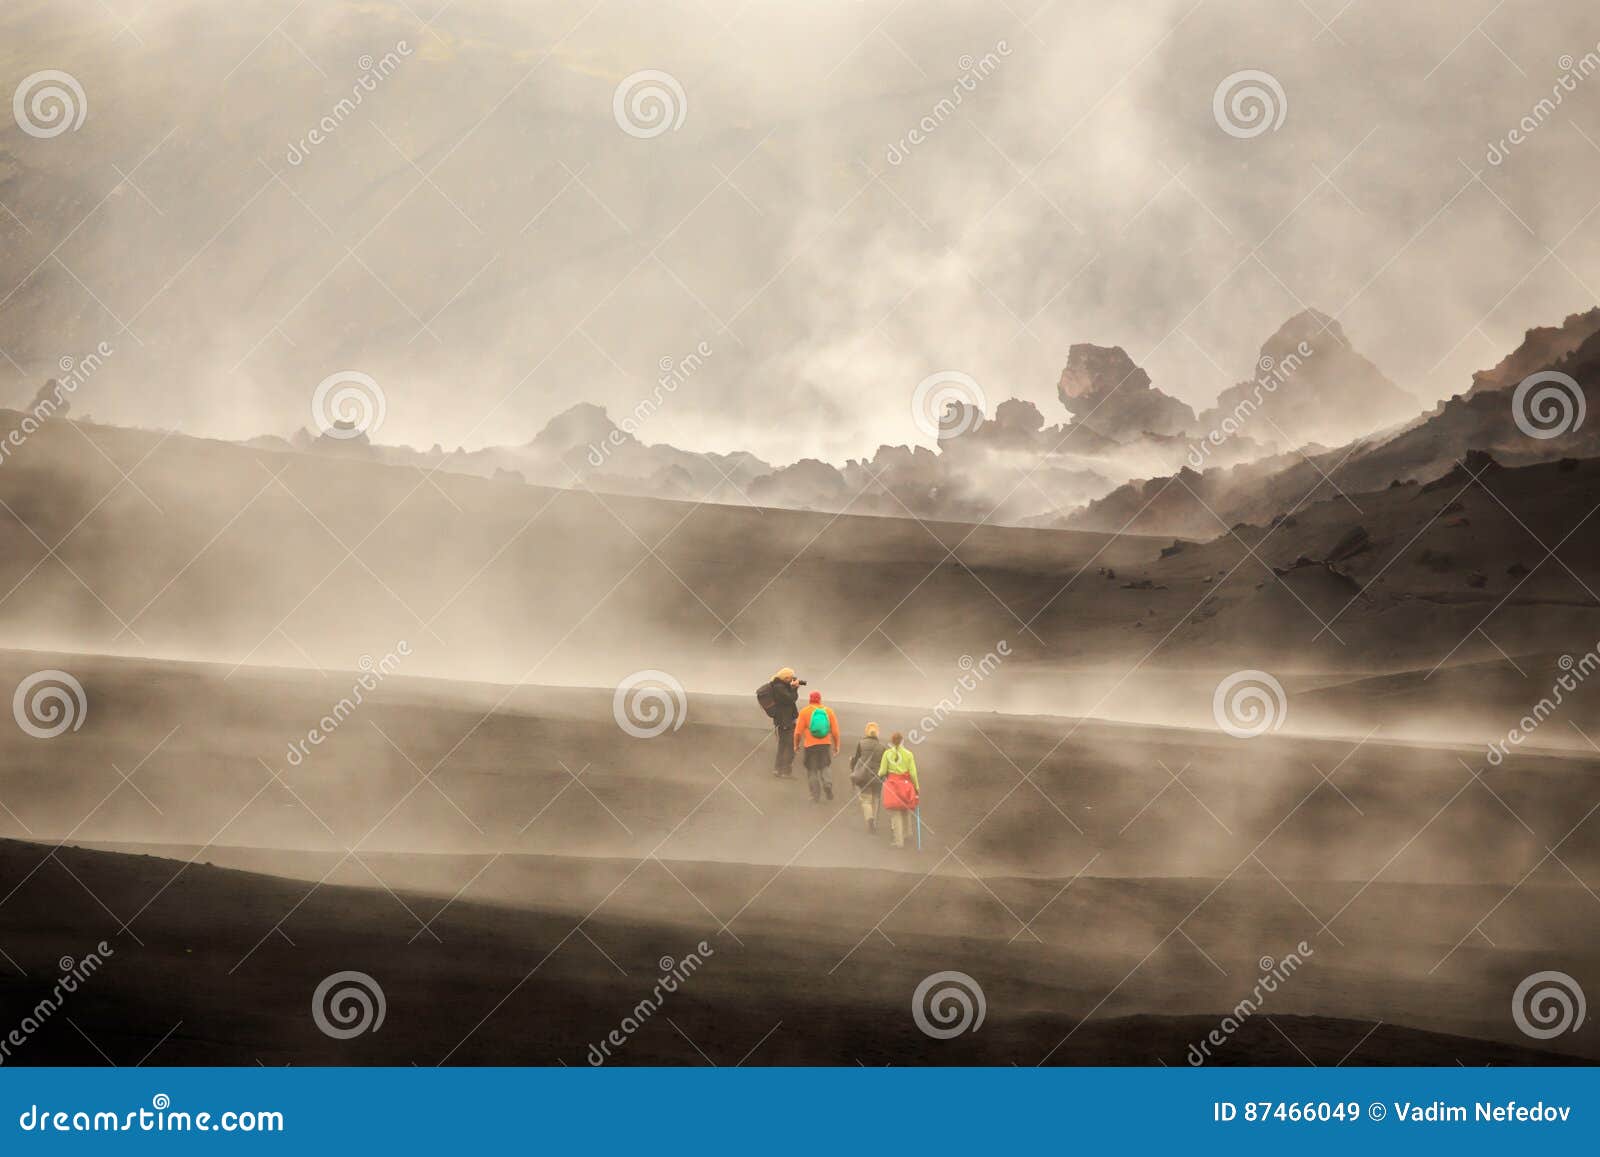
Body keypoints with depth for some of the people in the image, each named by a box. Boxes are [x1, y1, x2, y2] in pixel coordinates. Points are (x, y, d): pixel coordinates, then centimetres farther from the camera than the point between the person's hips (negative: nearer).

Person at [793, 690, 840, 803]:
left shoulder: (805, 712, -5)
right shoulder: (829, 711, 2)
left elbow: (798, 732, -5)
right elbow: (835, 731, 1)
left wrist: (796, 745, 9)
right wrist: (836, 746, 11)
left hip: (810, 745, -2)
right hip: (826, 744, 2)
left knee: (812, 770, 8)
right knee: (826, 766, 18)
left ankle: (816, 796, 8)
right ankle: (827, 783, -9)